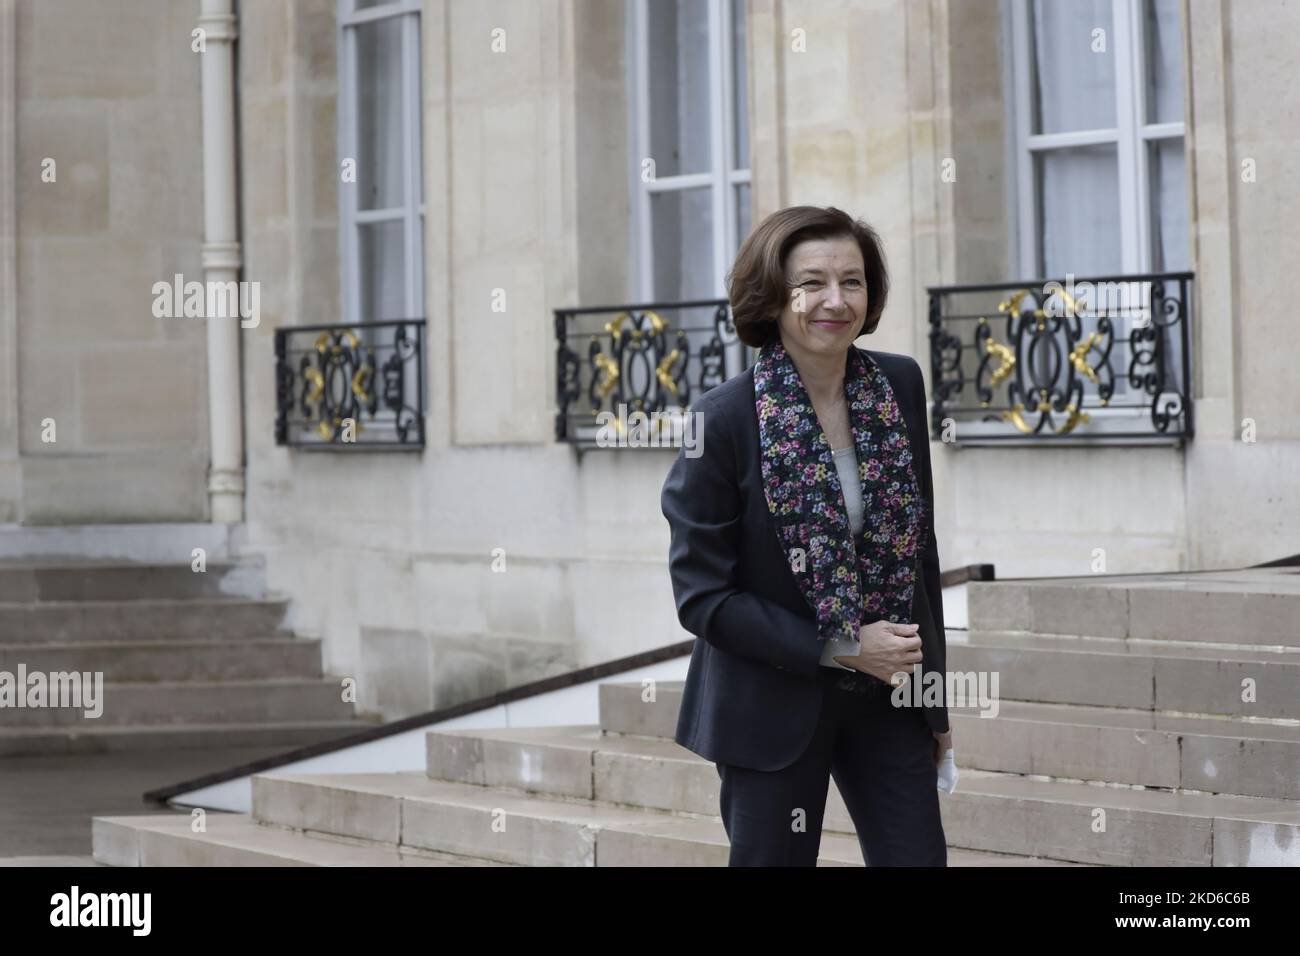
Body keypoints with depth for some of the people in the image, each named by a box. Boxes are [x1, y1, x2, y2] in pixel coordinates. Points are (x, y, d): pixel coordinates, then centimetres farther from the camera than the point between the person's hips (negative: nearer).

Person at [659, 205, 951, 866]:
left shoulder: (901, 386, -1)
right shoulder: (724, 419, -15)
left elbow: (919, 546, 8)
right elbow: (702, 597, -13)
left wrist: (934, 697, 10)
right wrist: (839, 649, -17)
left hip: (886, 700, 4)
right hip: (773, 705, -4)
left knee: (918, 856, 1)